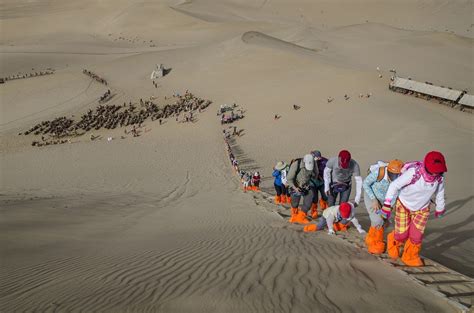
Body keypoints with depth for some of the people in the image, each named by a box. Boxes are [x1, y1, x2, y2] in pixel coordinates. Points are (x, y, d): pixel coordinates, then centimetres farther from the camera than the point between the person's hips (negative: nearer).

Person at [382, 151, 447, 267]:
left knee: (416, 236, 2)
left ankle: (410, 257, 29)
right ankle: (394, 241, 40)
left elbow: (440, 192, 1)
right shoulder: (413, 172, -34)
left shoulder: (440, 176, -19)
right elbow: (394, 185, -27)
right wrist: (387, 204, -28)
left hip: (421, 209, 3)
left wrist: (440, 208, 16)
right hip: (404, 205, -3)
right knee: (402, 234, 4)